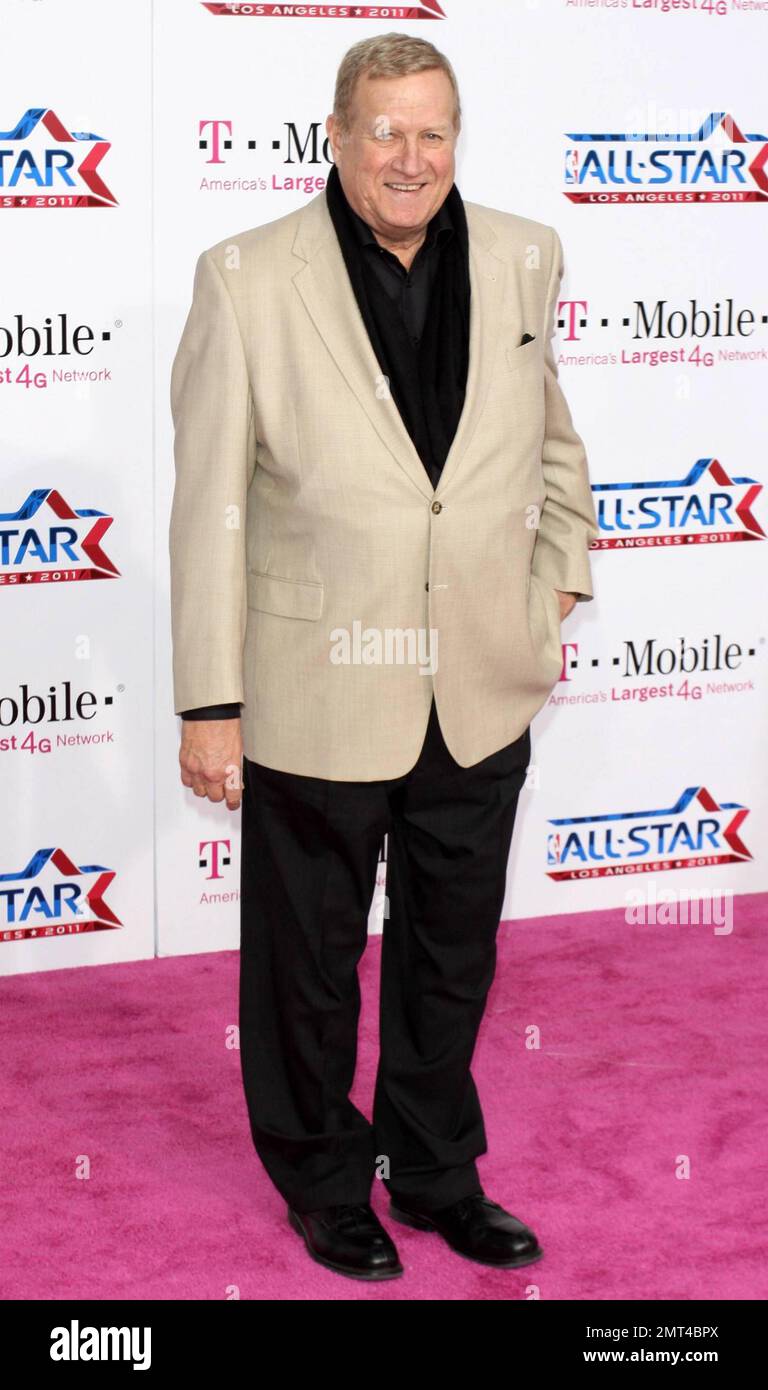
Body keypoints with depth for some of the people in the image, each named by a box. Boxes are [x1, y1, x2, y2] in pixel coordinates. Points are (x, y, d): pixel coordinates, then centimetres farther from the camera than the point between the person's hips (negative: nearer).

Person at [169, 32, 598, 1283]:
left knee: (452, 961, 19)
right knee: (310, 968, 15)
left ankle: (439, 1174, 41)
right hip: (319, 701, -3)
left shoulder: (520, 258, 0)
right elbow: (210, 510, -9)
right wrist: (209, 706, -9)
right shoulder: (248, 280, -11)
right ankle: (327, 1187, 38)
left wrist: (556, 589, 10)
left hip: (481, 699, 3)